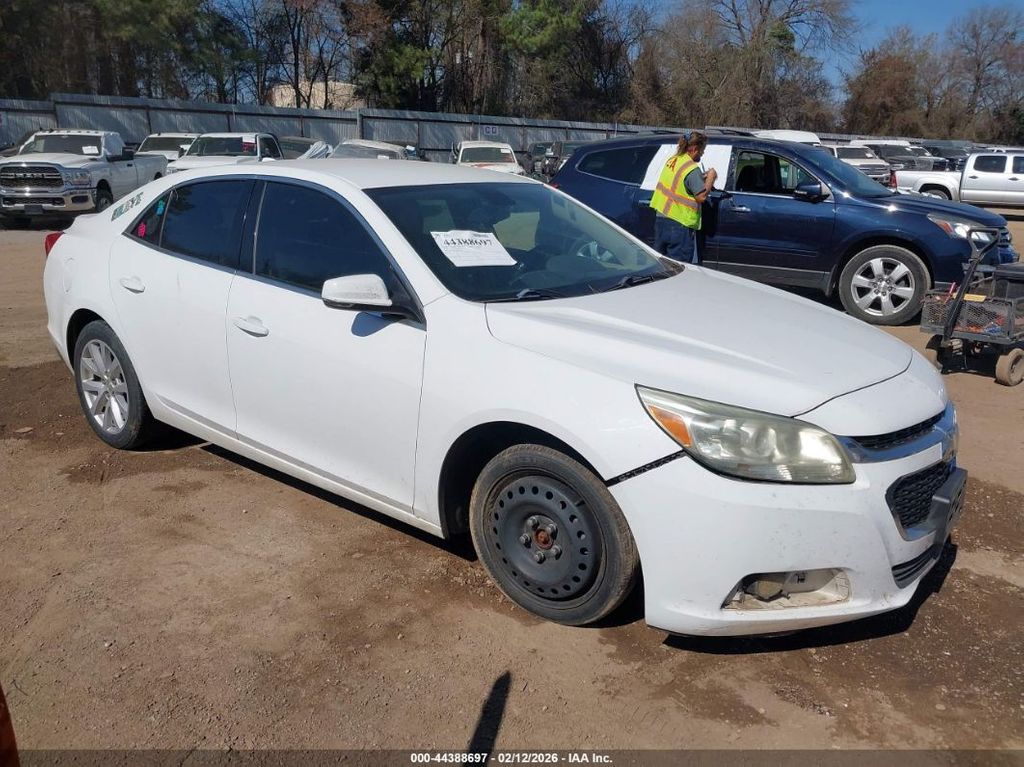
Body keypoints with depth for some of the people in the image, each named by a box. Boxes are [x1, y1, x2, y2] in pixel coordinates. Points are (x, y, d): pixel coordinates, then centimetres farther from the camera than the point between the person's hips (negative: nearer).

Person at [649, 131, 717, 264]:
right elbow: (701, 197, -17)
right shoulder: (692, 169, -16)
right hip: (679, 224, -8)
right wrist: (710, 178, -3)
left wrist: (701, 178, 13)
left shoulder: (672, 159, 8)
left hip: (661, 217, 8)